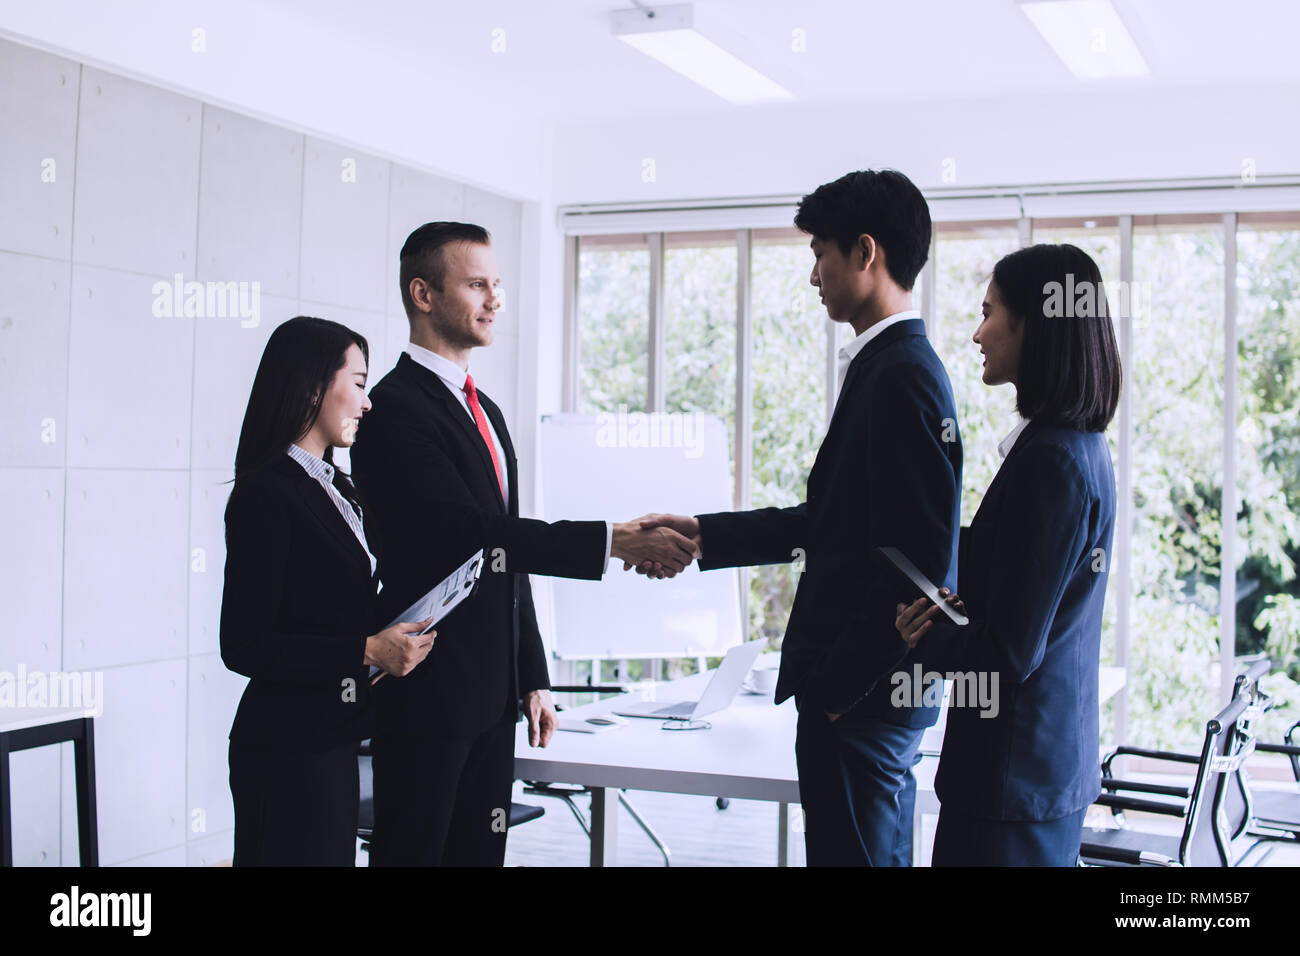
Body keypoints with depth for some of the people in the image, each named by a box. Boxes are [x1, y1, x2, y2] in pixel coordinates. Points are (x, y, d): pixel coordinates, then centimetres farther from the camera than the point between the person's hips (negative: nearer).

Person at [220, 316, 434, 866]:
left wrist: (393, 637, 4)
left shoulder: (333, 488, 15)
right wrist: (367, 651, -19)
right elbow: (244, 647, -19)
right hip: (289, 747, -9)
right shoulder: (265, 495, -15)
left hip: (333, 738, 9)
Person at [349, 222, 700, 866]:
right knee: (416, 848, -1)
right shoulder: (396, 408, -13)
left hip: (491, 693, 9)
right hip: (426, 693, -9)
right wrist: (614, 541, -27)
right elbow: (467, 534, -24)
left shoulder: (485, 411, 17)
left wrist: (533, 678, 17)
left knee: (481, 849, 12)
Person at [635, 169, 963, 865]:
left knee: (854, 851, 0)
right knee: (877, 853, 18)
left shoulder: (903, 376, -19)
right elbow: (830, 519, 18)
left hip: (863, 697, -10)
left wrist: (841, 685, -19)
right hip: (863, 683, 10)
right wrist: (704, 534, 17)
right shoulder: (886, 365, 13)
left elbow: (916, 560, -23)